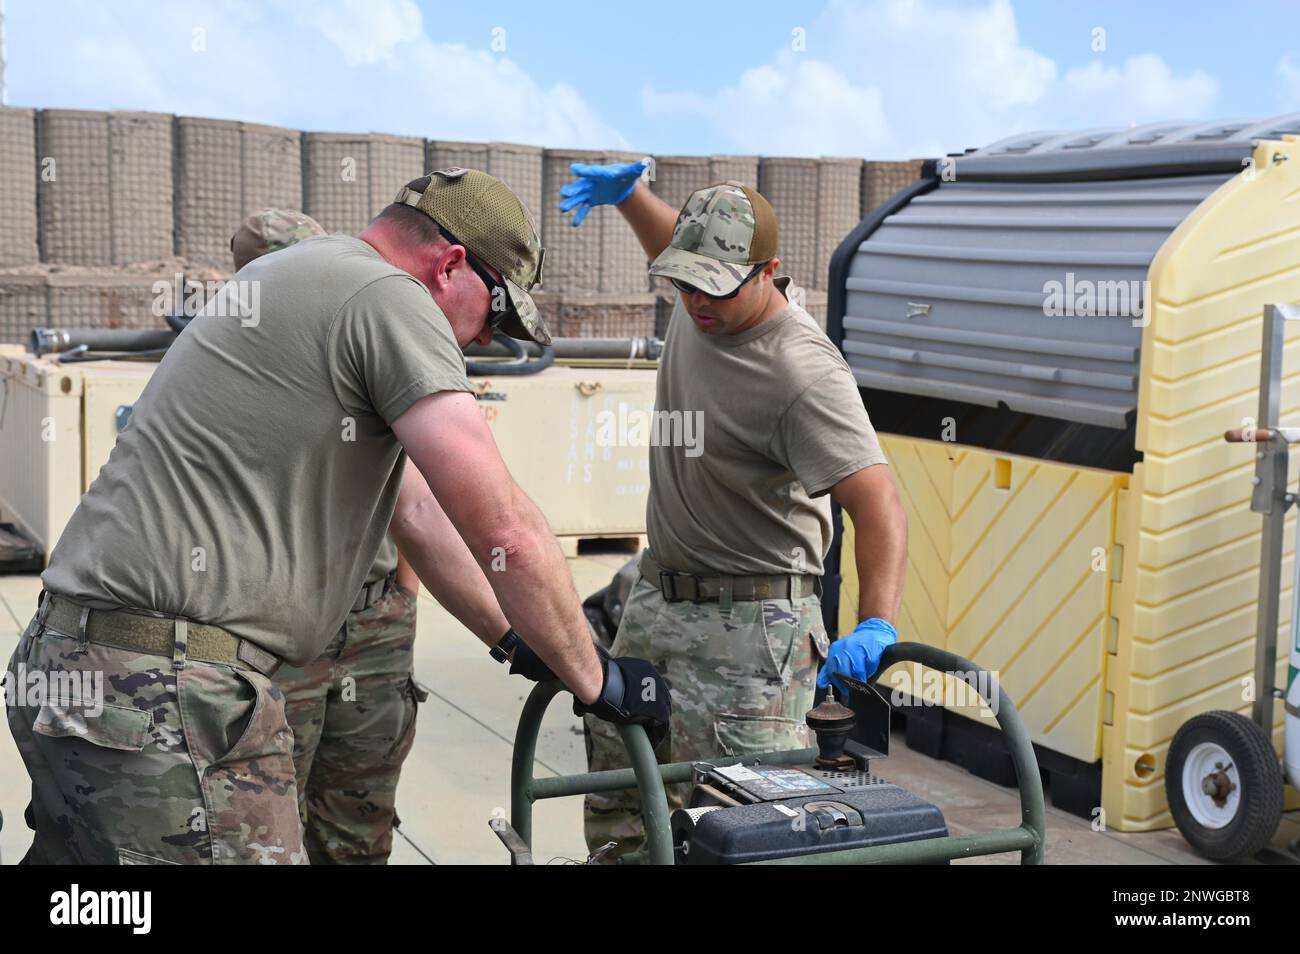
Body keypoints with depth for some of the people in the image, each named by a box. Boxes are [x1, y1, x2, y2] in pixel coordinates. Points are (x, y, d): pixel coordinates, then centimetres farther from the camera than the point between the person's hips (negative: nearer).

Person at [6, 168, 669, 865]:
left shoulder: (298, 277, 21)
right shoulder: (389, 296, -10)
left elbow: (413, 511, 25)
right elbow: (506, 531, -13)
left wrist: (516, 642, 28)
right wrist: (596, 682, -1)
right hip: (167, 693, -10)